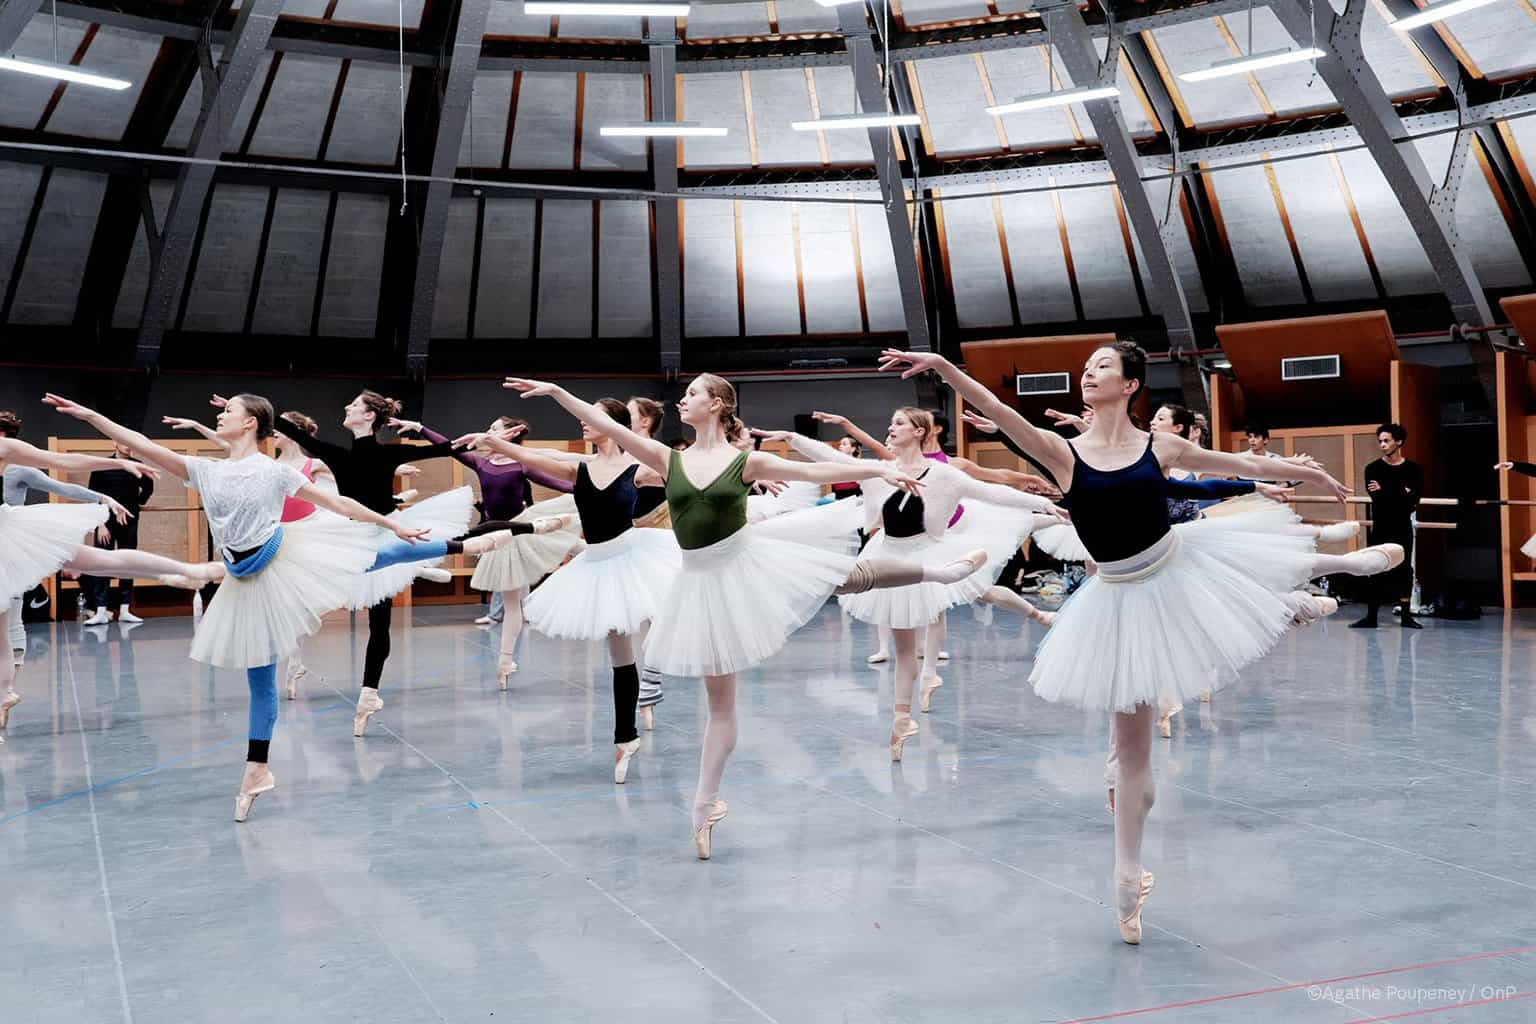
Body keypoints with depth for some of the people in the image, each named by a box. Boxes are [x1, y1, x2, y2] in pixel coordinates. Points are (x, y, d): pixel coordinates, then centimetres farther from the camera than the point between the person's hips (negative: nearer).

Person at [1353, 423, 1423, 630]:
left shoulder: (1413, 469, 2)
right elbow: (1377, 499, -12)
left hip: (1402, 528, 0)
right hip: (1380, 528, 0)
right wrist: (1401, 495, -20)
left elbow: (1413, 501, -9)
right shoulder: (1373, 469, 1)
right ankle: (1371, 616, 4)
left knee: (1404, 570, 2)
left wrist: (1384, 492, -17)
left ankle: (1405, 615, 8)